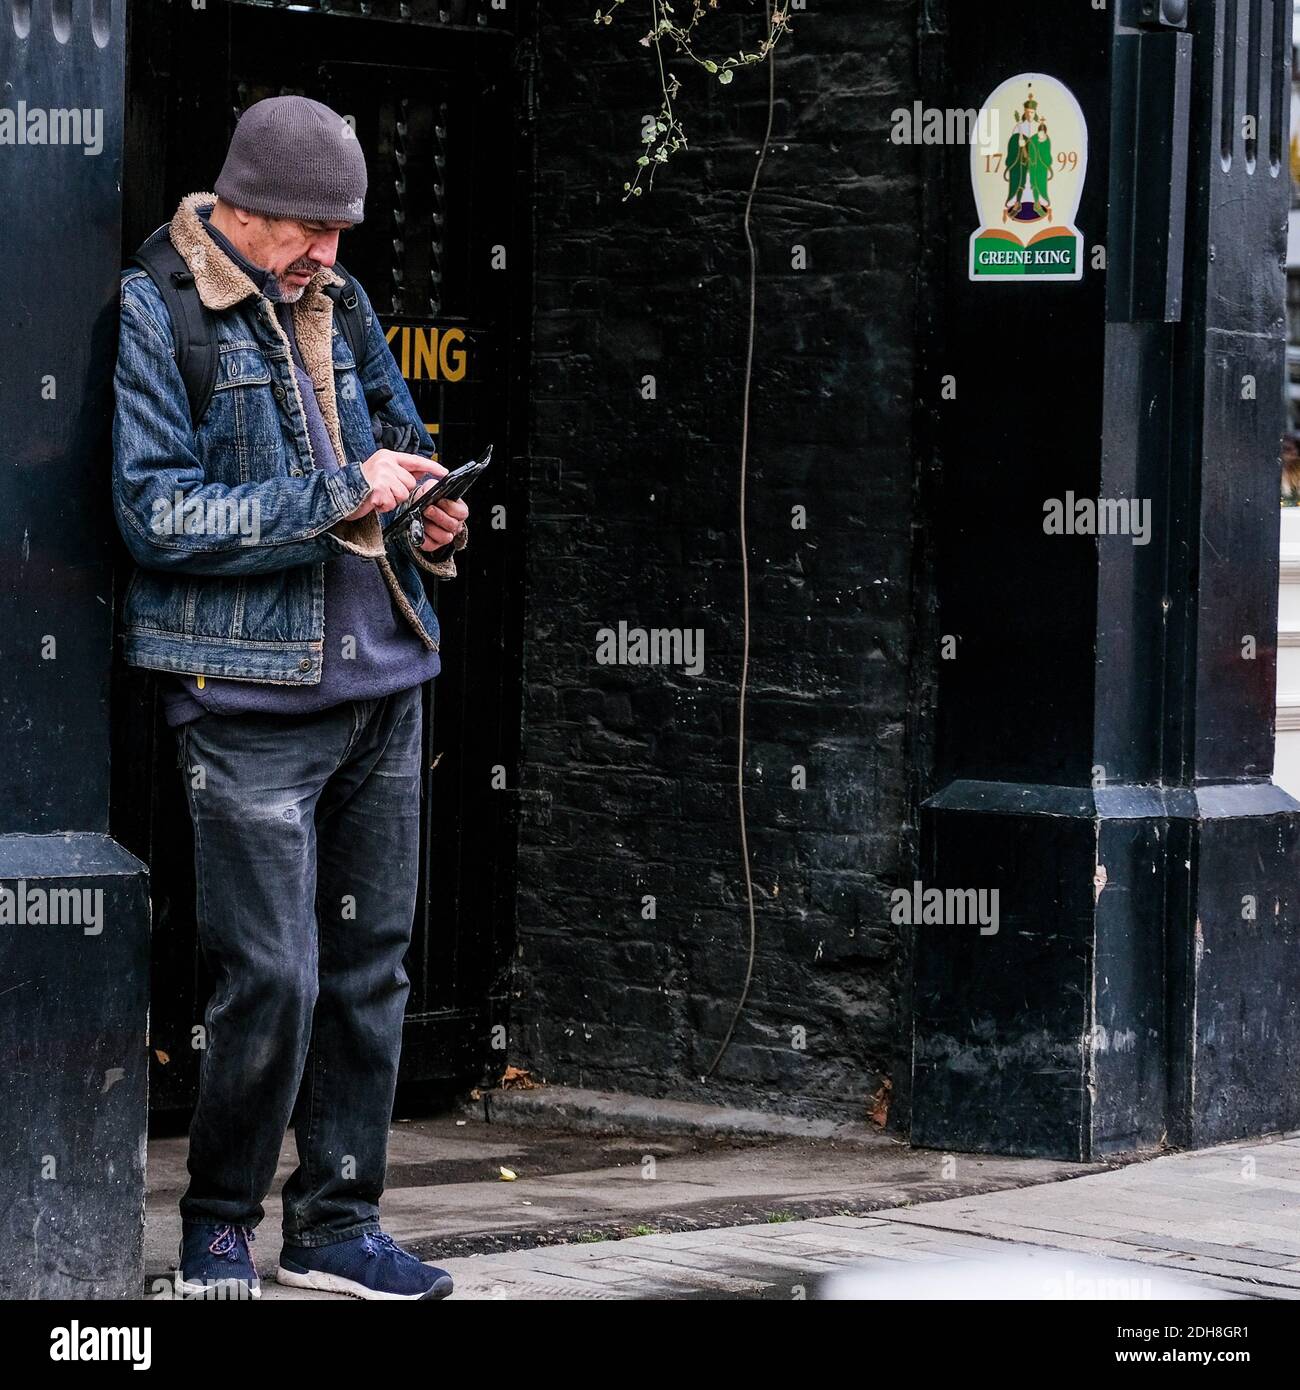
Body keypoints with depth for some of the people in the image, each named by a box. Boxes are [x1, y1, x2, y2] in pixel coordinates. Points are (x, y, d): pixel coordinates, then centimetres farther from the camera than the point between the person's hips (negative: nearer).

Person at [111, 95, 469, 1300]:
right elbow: (158, 512, -15)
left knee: (369, 965, 8)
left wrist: (431, 521, 6)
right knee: (272, 977, -8)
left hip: (380, 677, 7)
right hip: (249, 692, -7)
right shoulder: (151, 313, -6)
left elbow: (400, 435, 29)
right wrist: (338, 498, -19)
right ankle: (217, 1228, 10)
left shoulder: (335, 304, 14)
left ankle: (335, 1224, 18)